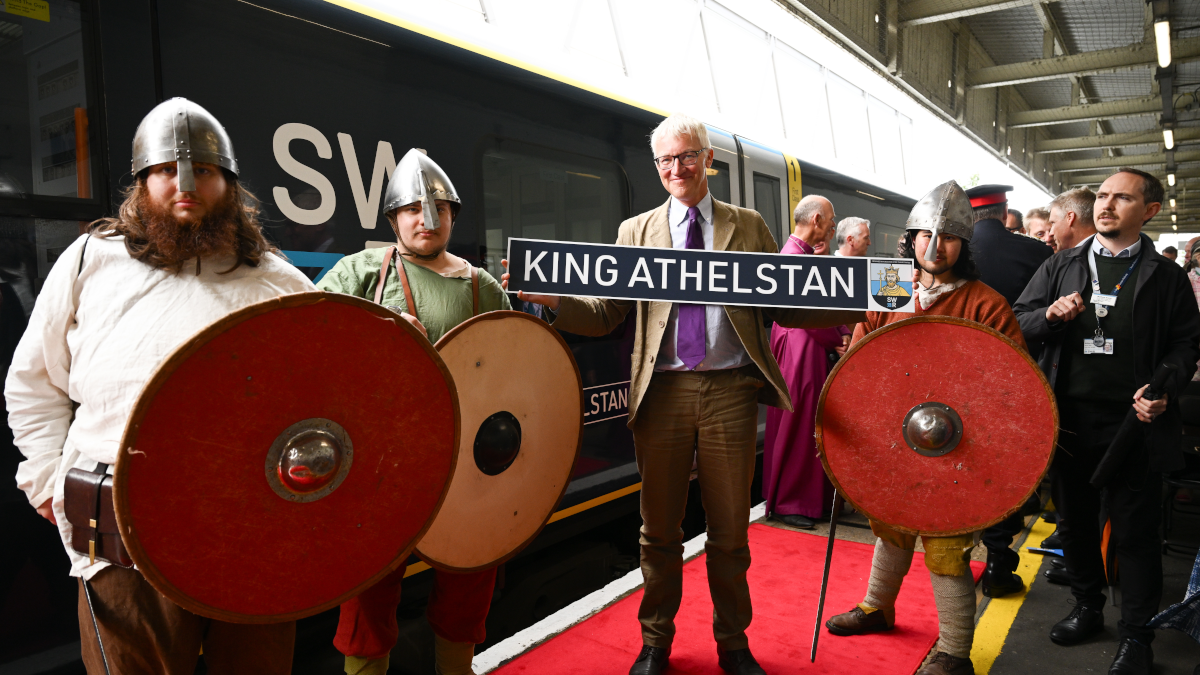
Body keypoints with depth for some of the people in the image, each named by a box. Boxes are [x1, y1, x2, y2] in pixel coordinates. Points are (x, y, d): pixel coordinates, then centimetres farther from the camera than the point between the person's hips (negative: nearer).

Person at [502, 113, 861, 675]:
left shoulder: (748, 227, 10)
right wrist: (551, 298, -15)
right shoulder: (636, 231, 10)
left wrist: (856, 307, -7)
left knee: (730, 530, 11)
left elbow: (783, 307, 8)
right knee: (659, 529, 11)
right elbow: (605, 316, 3)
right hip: (663, 391, 1)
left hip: (730, 391, 0)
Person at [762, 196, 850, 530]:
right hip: (798, 349, -10)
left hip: (817, 348, 10)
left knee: (814, 426, 14)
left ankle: (814, 495, 25)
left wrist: (843, 334, -1)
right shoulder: (793, 256, -17)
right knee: (795, 428, -2)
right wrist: (837, 340, -7)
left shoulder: (811, 255, 14)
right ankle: (786, 504, 9)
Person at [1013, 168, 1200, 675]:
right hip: (1069, 420, 3)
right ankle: (1087, 608, 35)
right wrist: (1051, 314, -14)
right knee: (1075, 522, 16)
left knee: (1136, 533, 5)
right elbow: (1018, 323, 7)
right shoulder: (1061, 267, 8)